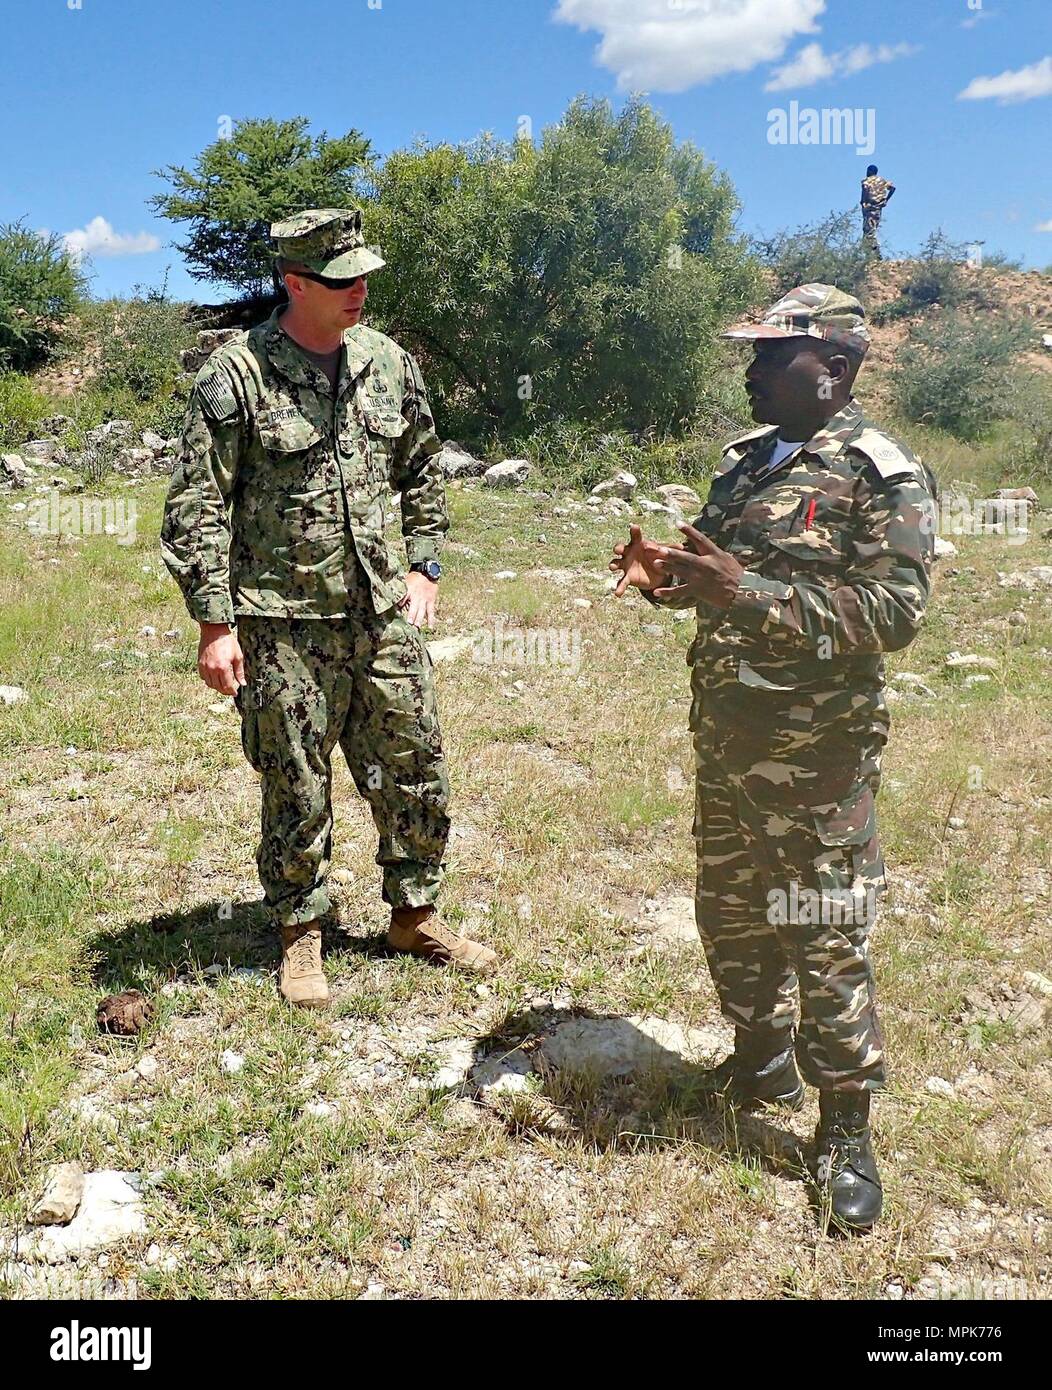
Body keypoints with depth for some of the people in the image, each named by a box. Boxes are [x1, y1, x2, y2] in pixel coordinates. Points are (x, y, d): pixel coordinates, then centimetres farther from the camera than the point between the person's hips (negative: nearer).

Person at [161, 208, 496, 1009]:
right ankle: (301, 936, 26)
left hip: (384, 614, 5)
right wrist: (215, 625, -11)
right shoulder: (237, 375, -9)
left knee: (417, 770, 11)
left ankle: (415, 914, 31)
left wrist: (426, 565, 12)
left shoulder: (389, 363, 7)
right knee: (297, 789, 6)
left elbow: (423, 472, 19)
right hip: (286, 623, -5)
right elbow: (196, 509, -8)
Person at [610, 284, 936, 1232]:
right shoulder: (745, 460, 11)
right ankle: (764, 1061, 41)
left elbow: (896, 612, -21)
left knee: (823, 938, 1)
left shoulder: (882, 474, -12)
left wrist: (751, 593, -28)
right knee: (728, 911, 18)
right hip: (726, 736, 8)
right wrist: (665, 577, -2)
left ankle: (847, 1130, 20)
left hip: (816, 752, -7)